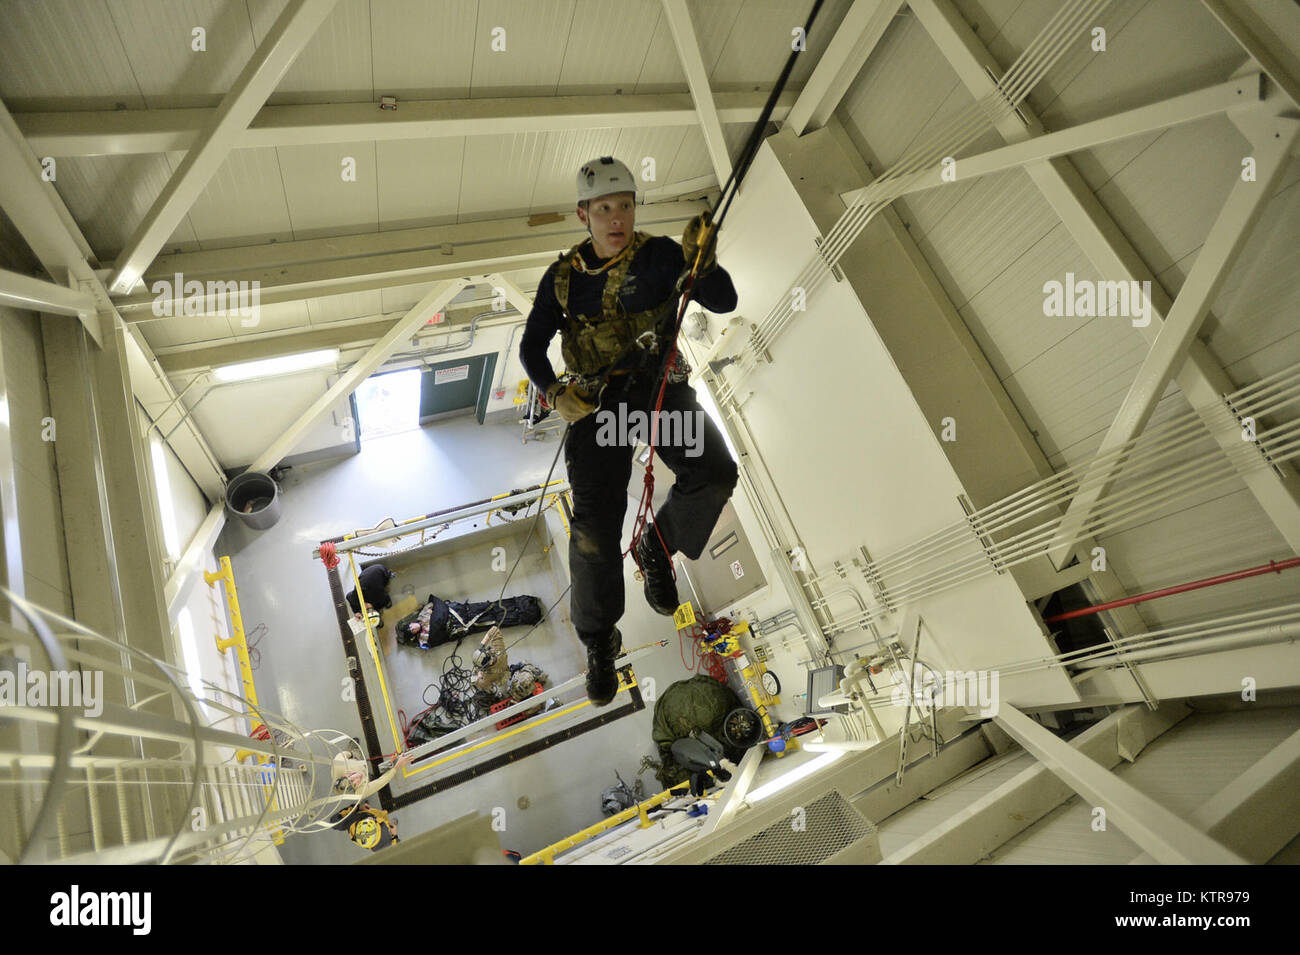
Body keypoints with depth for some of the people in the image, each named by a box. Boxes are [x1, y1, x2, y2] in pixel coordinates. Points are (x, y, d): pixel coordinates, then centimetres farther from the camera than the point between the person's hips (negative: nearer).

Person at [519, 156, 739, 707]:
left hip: (660, 385, 1)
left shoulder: (660, 255, 2)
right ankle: (600, 642, 12)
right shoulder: (563, 277, 6)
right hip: (597, 398, 0)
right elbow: (532, 347, 11)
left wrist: (701, 262, -24)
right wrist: (554, 392, -8)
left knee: (714, 476, -23)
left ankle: (657, 550, 10)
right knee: (595, 525, -10)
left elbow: (724, 302, -4)